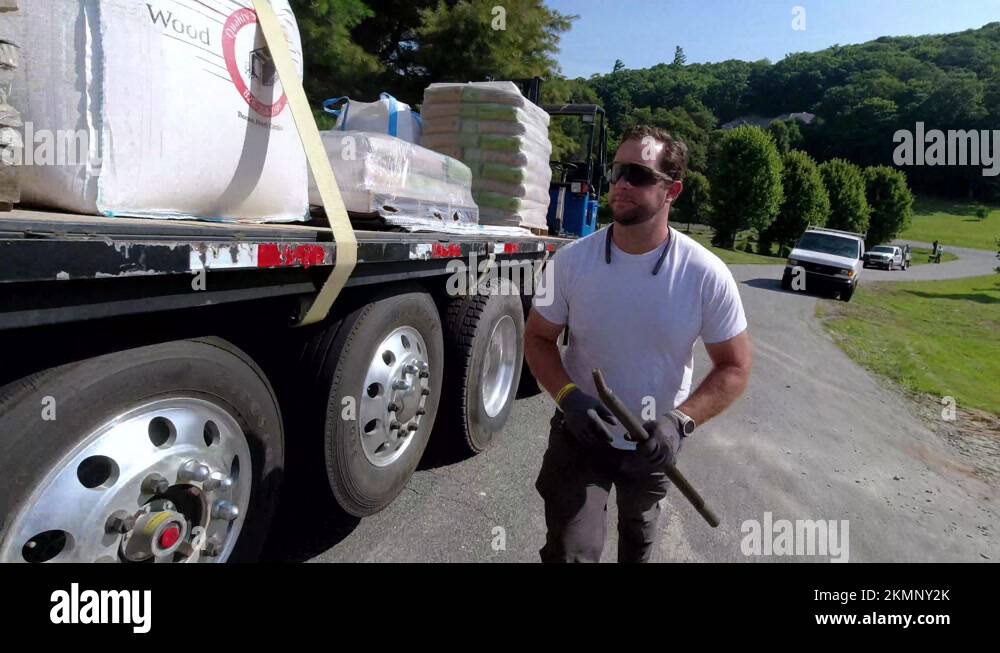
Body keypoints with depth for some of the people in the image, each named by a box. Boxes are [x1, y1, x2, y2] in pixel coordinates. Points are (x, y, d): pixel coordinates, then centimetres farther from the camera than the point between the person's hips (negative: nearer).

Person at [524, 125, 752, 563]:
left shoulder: (707, 276, -18)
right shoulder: (571, 260, -16)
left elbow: (734, 368, -9)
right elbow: (538, 338, -5)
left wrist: (681, 420, -26)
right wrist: (567, 396, -23)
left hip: (654, 442, 1)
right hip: (580, 435, -1)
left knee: (638, 540, 27)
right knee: (569, 551, -2)